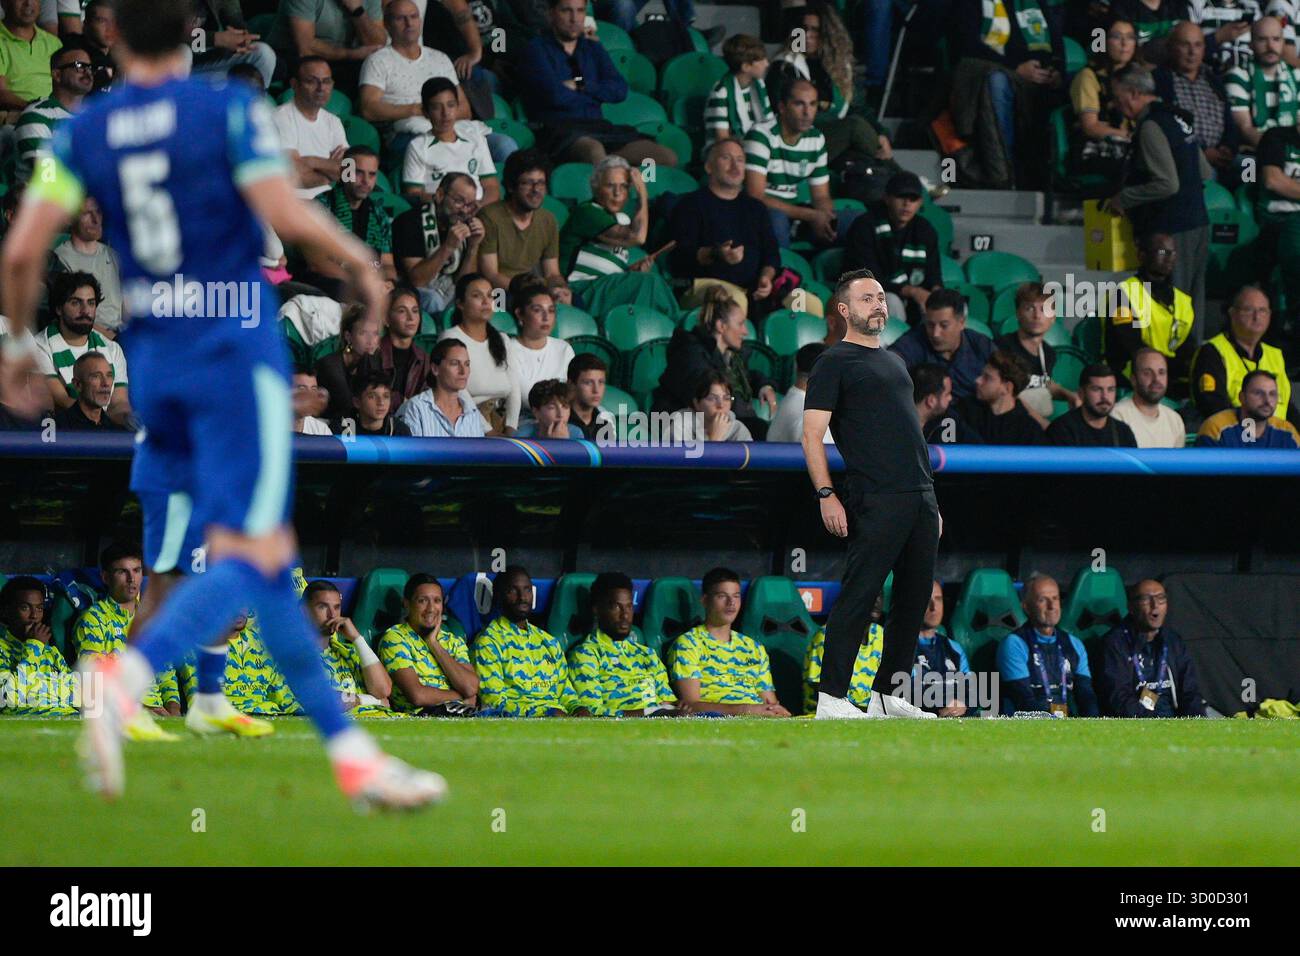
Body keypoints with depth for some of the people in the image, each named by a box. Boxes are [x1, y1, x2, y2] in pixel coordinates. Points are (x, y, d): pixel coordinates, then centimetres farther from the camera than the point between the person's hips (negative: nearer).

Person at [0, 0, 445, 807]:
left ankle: (352, 752, 13)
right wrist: (360, 258, 2)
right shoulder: (229, 108, -5)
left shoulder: (83, 133, 5)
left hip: (153, 359, 5)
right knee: (247, 556, -11)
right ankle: (124, 681, -37)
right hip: (235, 348, -5)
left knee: (271, 556, 12)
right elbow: (285, 214, -15)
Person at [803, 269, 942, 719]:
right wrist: (826, 494, -17)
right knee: (858, 597, -10)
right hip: (875, 502, -8)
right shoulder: (835, 362, 0)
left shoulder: (893, 361, 23)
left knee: (913, 600, 8)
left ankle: (888, 695, 15)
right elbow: (812, 433, -7)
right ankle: (832, 697, -9)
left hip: (920, 498, 8)